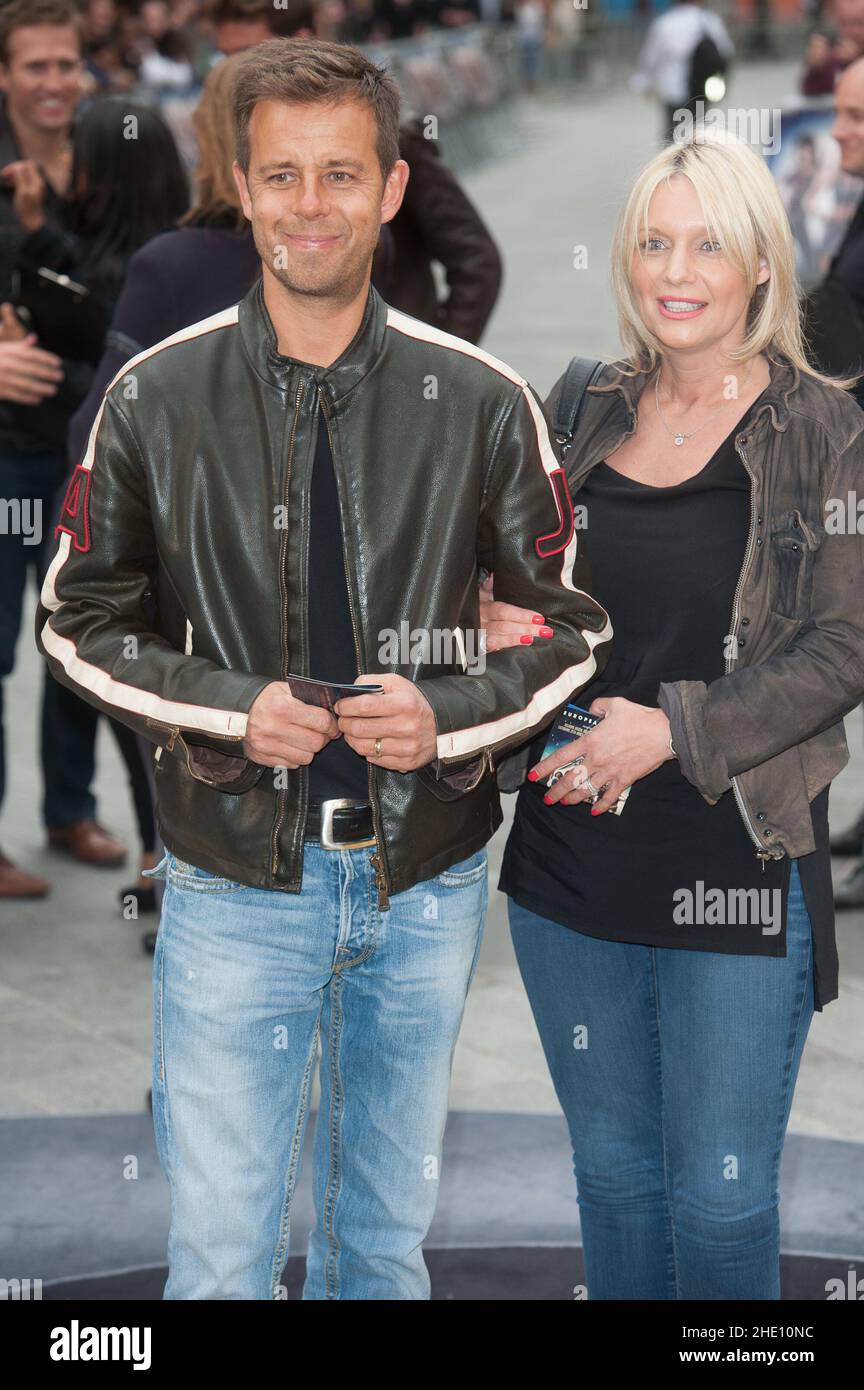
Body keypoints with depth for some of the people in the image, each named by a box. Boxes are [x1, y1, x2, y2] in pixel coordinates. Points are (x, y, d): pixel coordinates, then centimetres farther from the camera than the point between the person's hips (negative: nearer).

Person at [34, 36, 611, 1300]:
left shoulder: (482, 403, -4)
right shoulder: (156, 400, -4)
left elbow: (577, 622, 4)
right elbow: (76, 623, 2)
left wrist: (453, 714, -15)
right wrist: (231, 711, -14)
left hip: (426, 887, 1)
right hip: (237, 883, -1)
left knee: (388, 1240, 18)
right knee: (220, 1254, 4)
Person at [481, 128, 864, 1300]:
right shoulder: (582, 414, 8)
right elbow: (505, 588, 19)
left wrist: (674, 729, -17)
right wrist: (500, 623, -5)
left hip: (739, 870, -4)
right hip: (571, 860, 4)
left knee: (722, 1195, 4)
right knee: (612, 1170, 18)